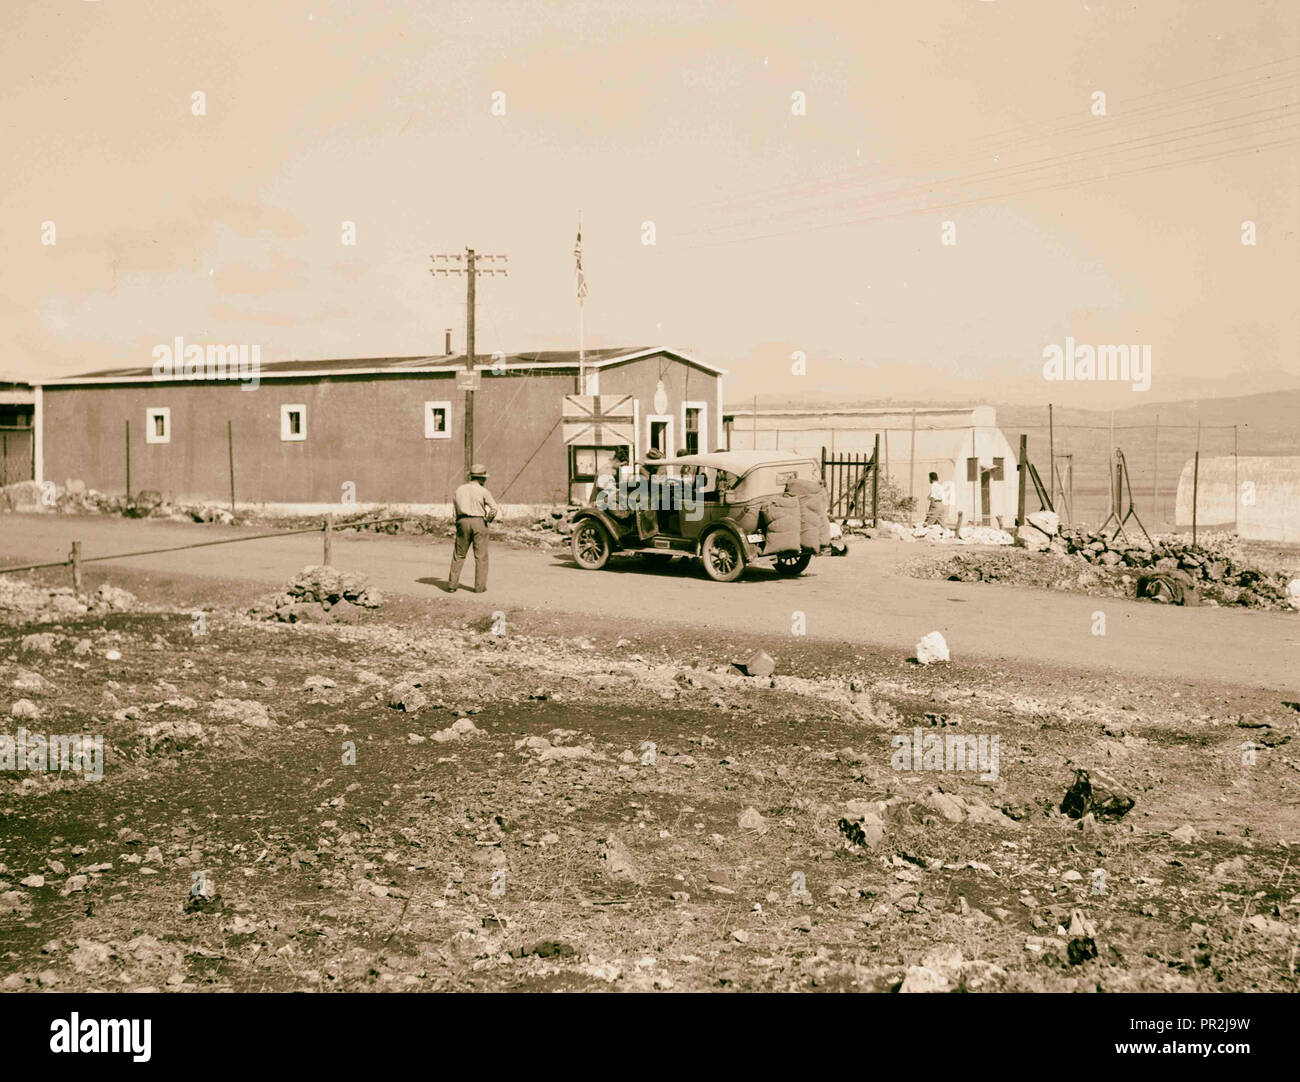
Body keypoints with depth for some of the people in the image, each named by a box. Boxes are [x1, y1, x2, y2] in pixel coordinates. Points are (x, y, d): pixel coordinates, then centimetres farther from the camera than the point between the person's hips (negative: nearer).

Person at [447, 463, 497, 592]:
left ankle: (452, 584, 10)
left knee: (459, 555, 11)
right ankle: (479, 586, 2)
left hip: (462, 522, 4)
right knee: (481, 556, 3)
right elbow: (494, 508, -8)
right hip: (479, 522, -4)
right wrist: (488, 519, 8)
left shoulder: (460, 490, 9)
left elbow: (457, 509, 12)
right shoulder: (483, 491, -5)